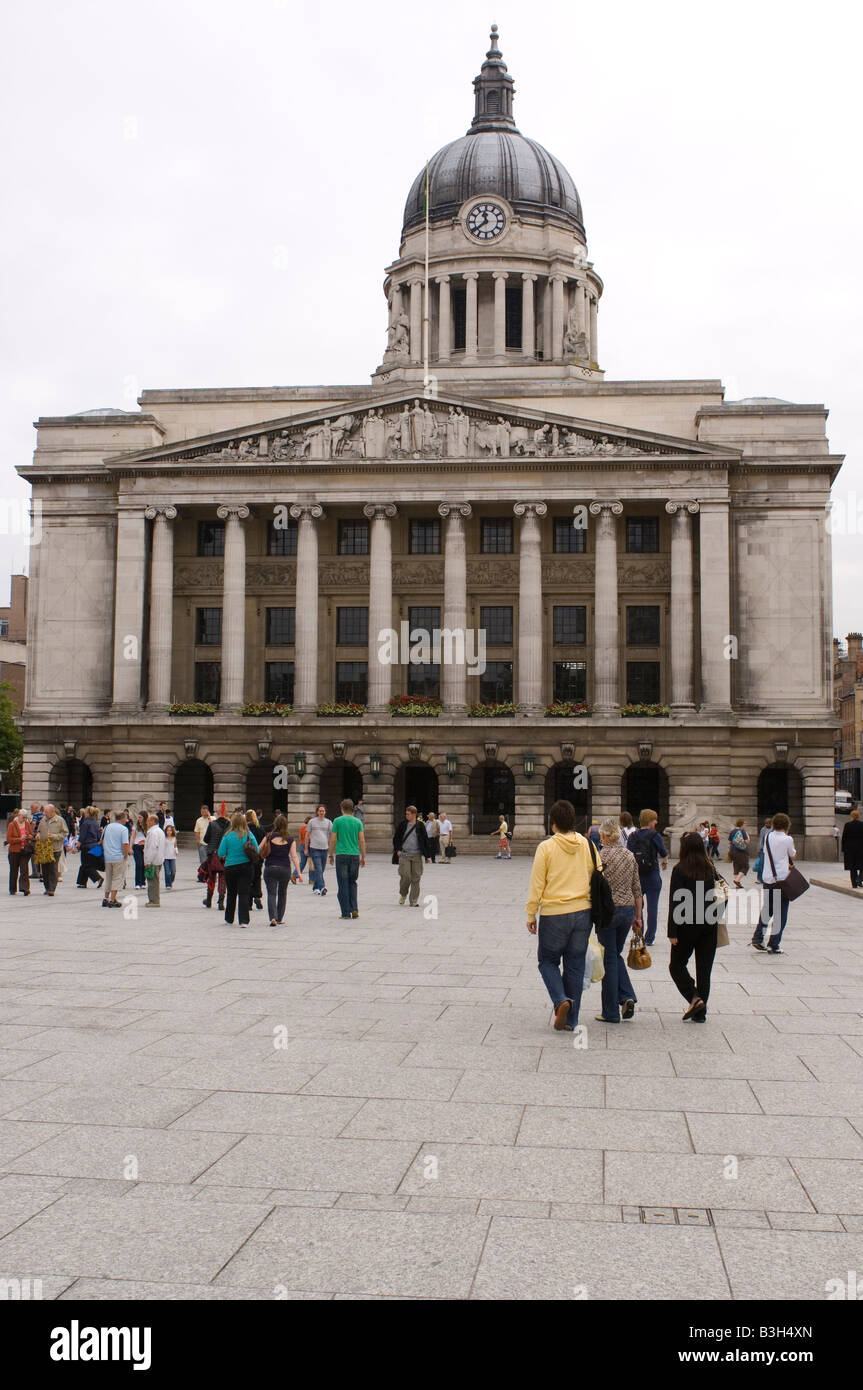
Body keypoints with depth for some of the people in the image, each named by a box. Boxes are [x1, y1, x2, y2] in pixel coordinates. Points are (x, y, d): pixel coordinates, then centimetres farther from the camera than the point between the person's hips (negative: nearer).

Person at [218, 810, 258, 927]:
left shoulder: (227, 836, -8)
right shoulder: (249, 835, -5)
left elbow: (221, 854, -7)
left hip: (231, 868, 0)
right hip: (247, 867, 0)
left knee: (231, 894, 15)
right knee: (244, 894, 1)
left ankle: (229, 919, 27)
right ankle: (243, 921, -9)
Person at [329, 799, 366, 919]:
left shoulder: (337, 821, -1)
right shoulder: (357, 822, 5)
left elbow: (333, 840, -2)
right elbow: (362, 841, 3)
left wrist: (331, 855, 9)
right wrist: (363, 857, 10)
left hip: (341, 855, -2)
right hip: (355, 855, 2)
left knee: (343, 885, 2)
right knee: (352, 883, 16)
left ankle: (346, 913, 1)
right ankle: (354, 909, 4)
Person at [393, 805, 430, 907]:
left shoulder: (420, 826, 3)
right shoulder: (402, 825, 5)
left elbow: (425, 840, 8)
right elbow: (396, 838, 12)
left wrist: (426, 855, 5)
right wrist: (397, 850, -2)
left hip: (417, 855, 0)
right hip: (404, 854, 0)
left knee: (416, 878, 0)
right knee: (405, 876, -9)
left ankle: (414, 901, 8)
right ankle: (403, 895, 17)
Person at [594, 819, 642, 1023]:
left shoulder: (601, 856, -12)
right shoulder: (630, 855, 6)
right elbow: (637, 889, 9)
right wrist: (638, 917, 15)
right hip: (628, 909, 5)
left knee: (609, 959, 3)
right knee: (616, 954, 22)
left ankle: (611, 1012, 9)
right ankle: (627, 997, 6)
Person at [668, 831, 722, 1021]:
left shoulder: (680, 870, -10)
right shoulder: (710, 868, 4)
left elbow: (675, 902, -11)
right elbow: (714, 897, 9)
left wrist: (672, 932, -9)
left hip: (688, 924, -5)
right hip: (710, 923, 5)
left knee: (677, 965, 11)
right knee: (704, 968, 9)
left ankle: (694, 998, -8)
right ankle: (700, 1012, 11)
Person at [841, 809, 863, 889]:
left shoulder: (847, 825, -4)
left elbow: (844, 838, -2)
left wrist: (843, 849, 5)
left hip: (850, 848, 1)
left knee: (852, 867, 6)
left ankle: (854, 884, 4)